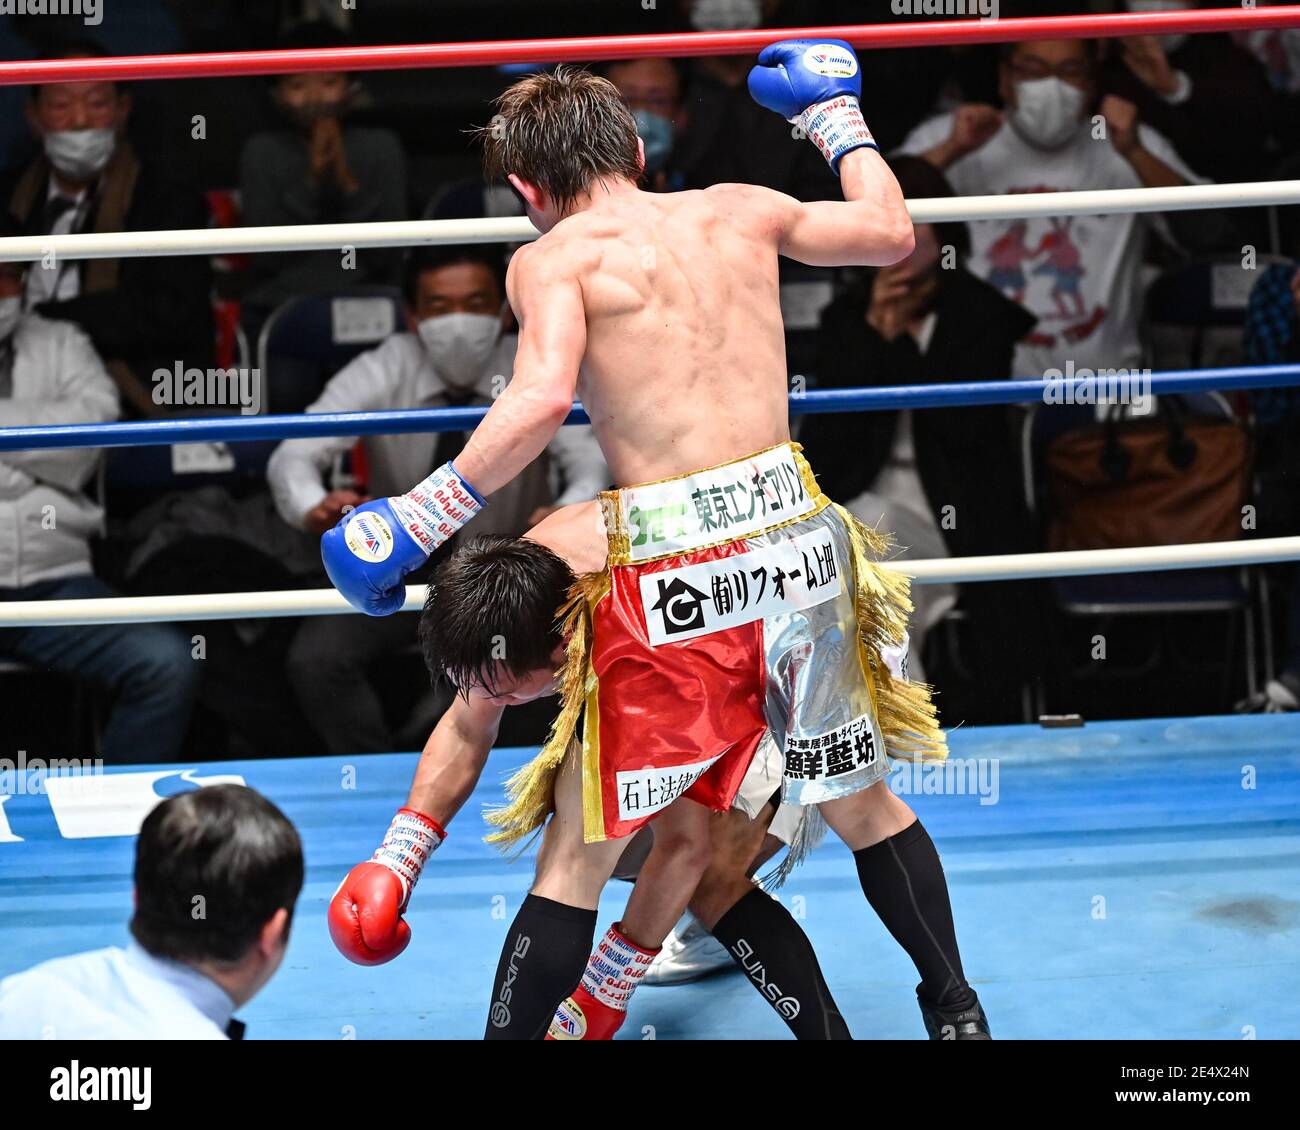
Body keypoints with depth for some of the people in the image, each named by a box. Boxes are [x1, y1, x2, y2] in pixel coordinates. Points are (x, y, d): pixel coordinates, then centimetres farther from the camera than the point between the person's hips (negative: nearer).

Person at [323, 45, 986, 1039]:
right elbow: (891, 232, 27)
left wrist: (421, 519, -15)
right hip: (796, 538, 5)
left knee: (578, 855, 4)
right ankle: (954, 1009, 36)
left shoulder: (551, 258, -2)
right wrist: (835, 118, 43)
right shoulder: (737, 211, 12)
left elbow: (543, 400, -21)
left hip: (674, 573, -5)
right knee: (857, 799, 25)